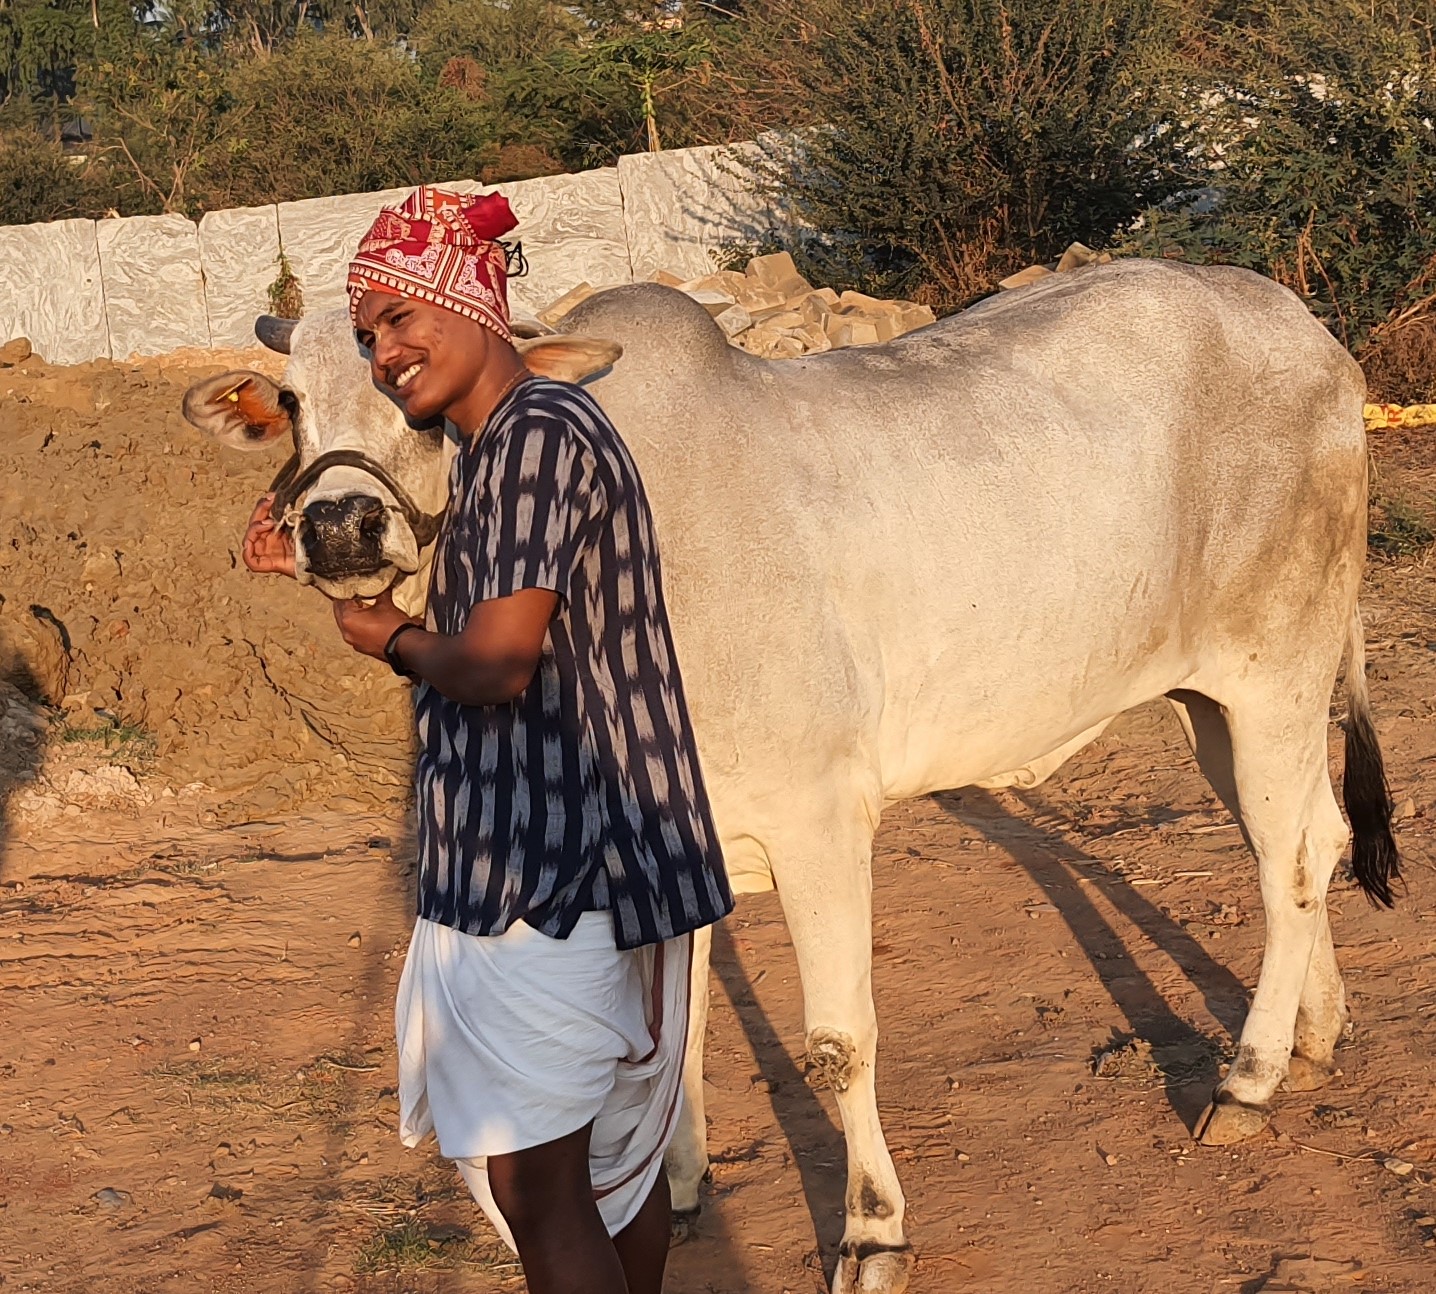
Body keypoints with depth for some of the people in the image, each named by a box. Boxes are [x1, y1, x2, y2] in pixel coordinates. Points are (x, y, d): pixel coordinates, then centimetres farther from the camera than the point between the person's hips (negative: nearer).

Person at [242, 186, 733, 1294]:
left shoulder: (537, 435, -17)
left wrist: (388, 637, -4)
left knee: (532, 1178, -4)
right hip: (595, 856, 10)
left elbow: (496, 662, -24)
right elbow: (477, 636, 17)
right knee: (615, 1157, 20)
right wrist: (318, 564, 13)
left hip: (545, 870, -10)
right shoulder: (500, 445, 15)